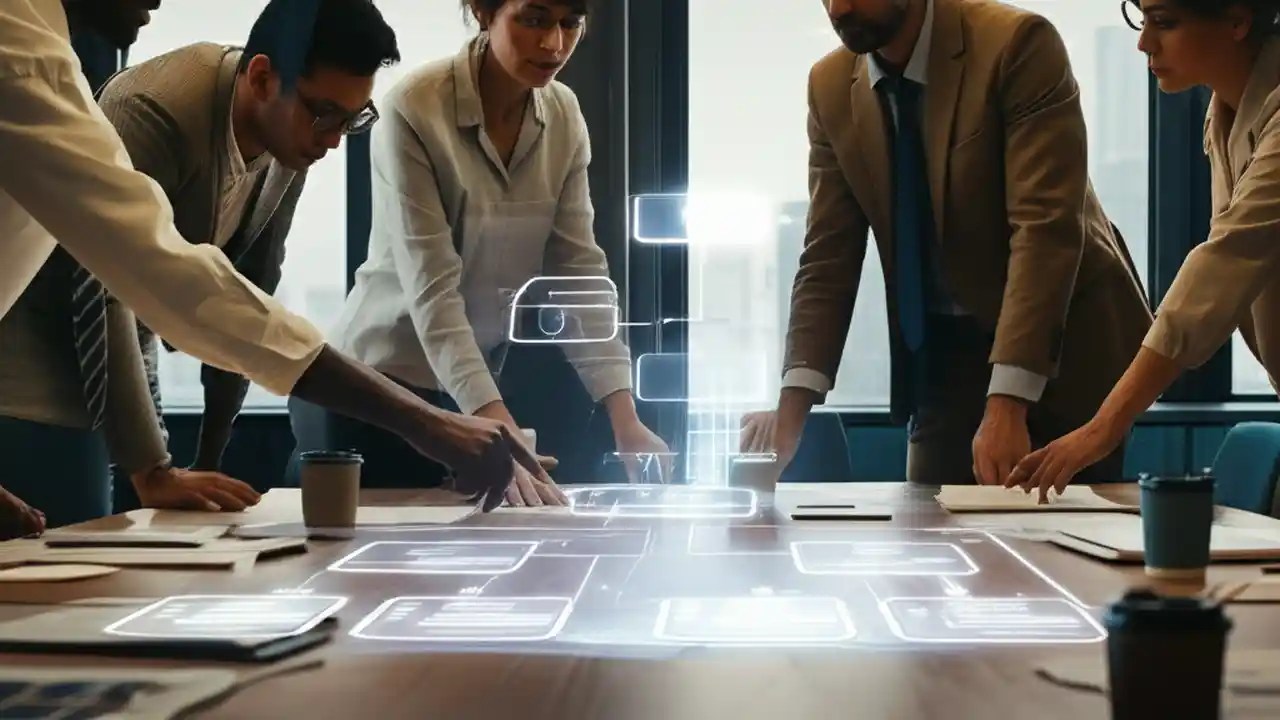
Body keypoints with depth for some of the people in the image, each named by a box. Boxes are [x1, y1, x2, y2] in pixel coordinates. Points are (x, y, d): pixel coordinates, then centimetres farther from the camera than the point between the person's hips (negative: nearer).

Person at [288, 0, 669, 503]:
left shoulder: (564, 118, -4)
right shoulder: (414, 111, -21)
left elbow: (578, 273, -8)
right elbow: (432, 289, -27)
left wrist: (625, 418, -20)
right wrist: (497, 426, -37)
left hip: (485, 382, 5)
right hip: (375, 387, -5)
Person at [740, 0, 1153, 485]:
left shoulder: (1016, 44, -19)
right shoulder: (832, 87, -2)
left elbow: (1047, 227, -26)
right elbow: (829, 256, -2)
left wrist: (1007, 403, -33)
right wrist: (793, 404, -14)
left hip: (1065, 348, -4)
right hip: (944, 354, 4)